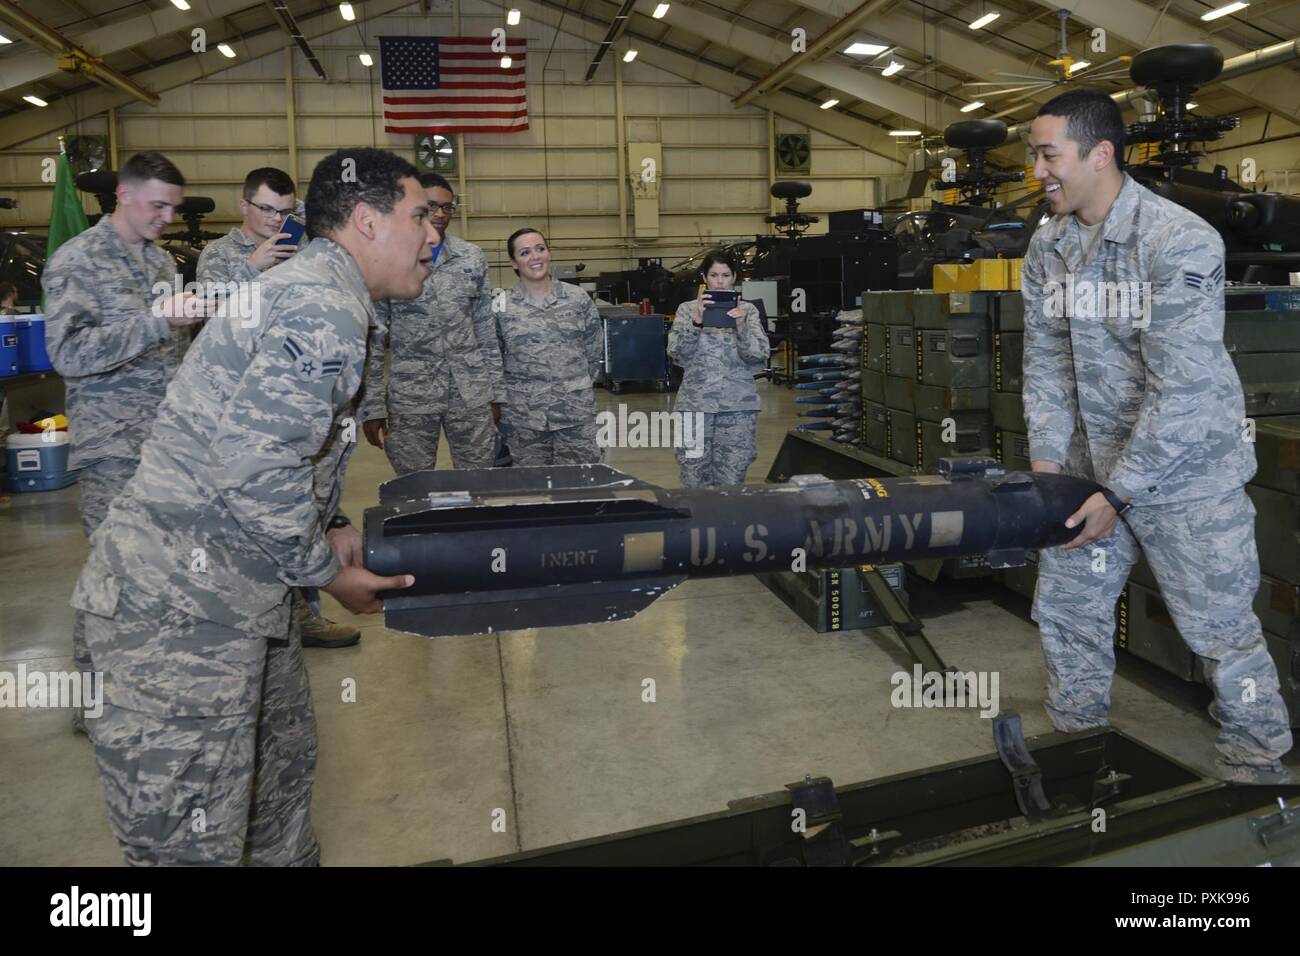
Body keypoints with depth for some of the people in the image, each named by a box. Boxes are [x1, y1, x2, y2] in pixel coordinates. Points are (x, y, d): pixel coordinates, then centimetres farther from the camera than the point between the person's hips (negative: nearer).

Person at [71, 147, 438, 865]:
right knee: (193, 846, 0)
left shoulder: (305, 287, 17)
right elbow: (257, 462, -27)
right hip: (181, 609, -11)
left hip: (231, 594, 11)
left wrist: (327, 526, 9)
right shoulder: (325, 306, -18)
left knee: (284, 773, 24)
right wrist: (328, 572, -12)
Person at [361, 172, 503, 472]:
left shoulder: (472, 258, 6)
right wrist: (372, 406, -3)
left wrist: (496, 391, 8)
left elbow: (485, 329, 11)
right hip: (410, 396, -2)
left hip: (471, 392, 2)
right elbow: (372, 339, 1)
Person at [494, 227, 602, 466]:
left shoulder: (578, 299, 4)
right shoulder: (502, 307, 1)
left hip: (576, 411, 1)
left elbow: (593, 351, 9)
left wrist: (579, 385, 8)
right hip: (523, 416, 0)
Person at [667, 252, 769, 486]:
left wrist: (741, 326, -19)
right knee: (694, 481, 0)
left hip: (739, 405, 0)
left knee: (731, 481, 1)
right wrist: (696, 321, -19)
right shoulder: (687, 309, 7)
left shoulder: (747, 310, 7)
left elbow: (760, 356, -3)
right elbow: (677, 353, -5)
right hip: (695, 404, 0)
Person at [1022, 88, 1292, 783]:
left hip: (1185, 471, -6)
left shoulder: (1180, 242, -19)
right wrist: (1045, 459, -6)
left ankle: (1258, 764, 27)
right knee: (1065, 608, 12)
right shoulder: (1047, 247, 2)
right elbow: (1045, 361, 3)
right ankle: (1077, 738, 32)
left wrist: (1119, 492, -20)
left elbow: (1181, 386, -22)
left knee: (1220, 628, 4)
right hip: (1090, 465, 6)